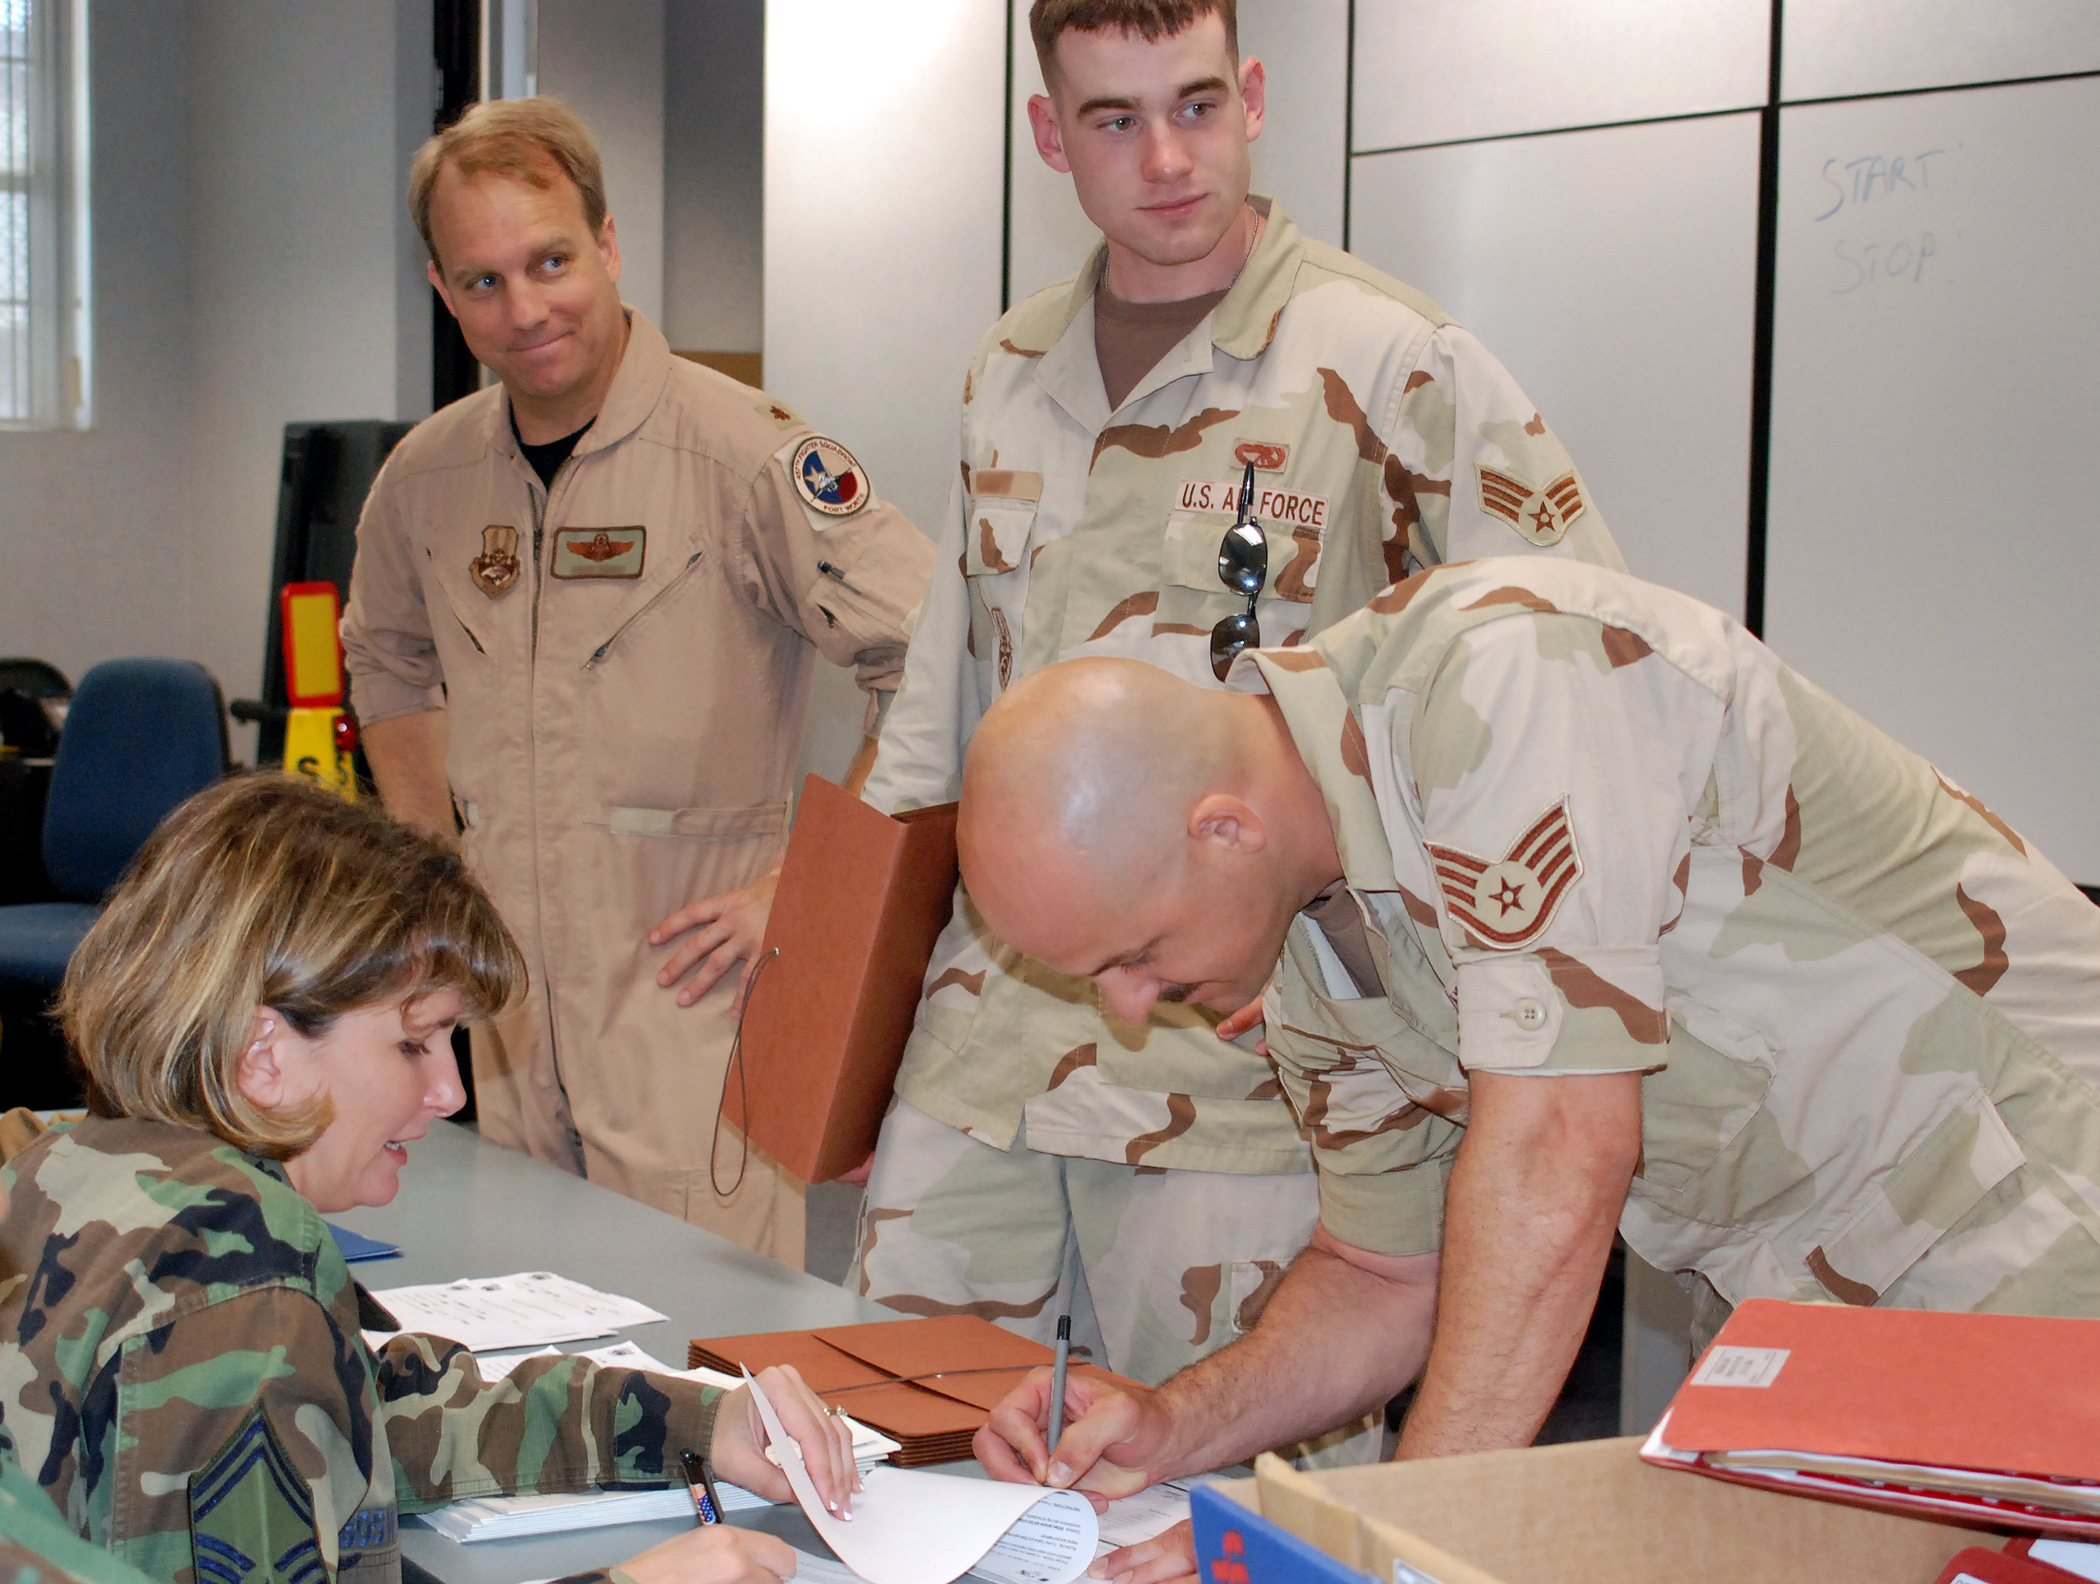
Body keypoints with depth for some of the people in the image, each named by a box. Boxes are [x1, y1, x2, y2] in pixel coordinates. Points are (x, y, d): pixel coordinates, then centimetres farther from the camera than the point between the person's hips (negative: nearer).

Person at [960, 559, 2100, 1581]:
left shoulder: (1501, 672, -25)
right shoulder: (1301, 951, 1)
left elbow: (1554, 1158, -29)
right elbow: (1390, 1273, 13)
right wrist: (1167, 1431, -4)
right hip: (1787, 1299, 7)